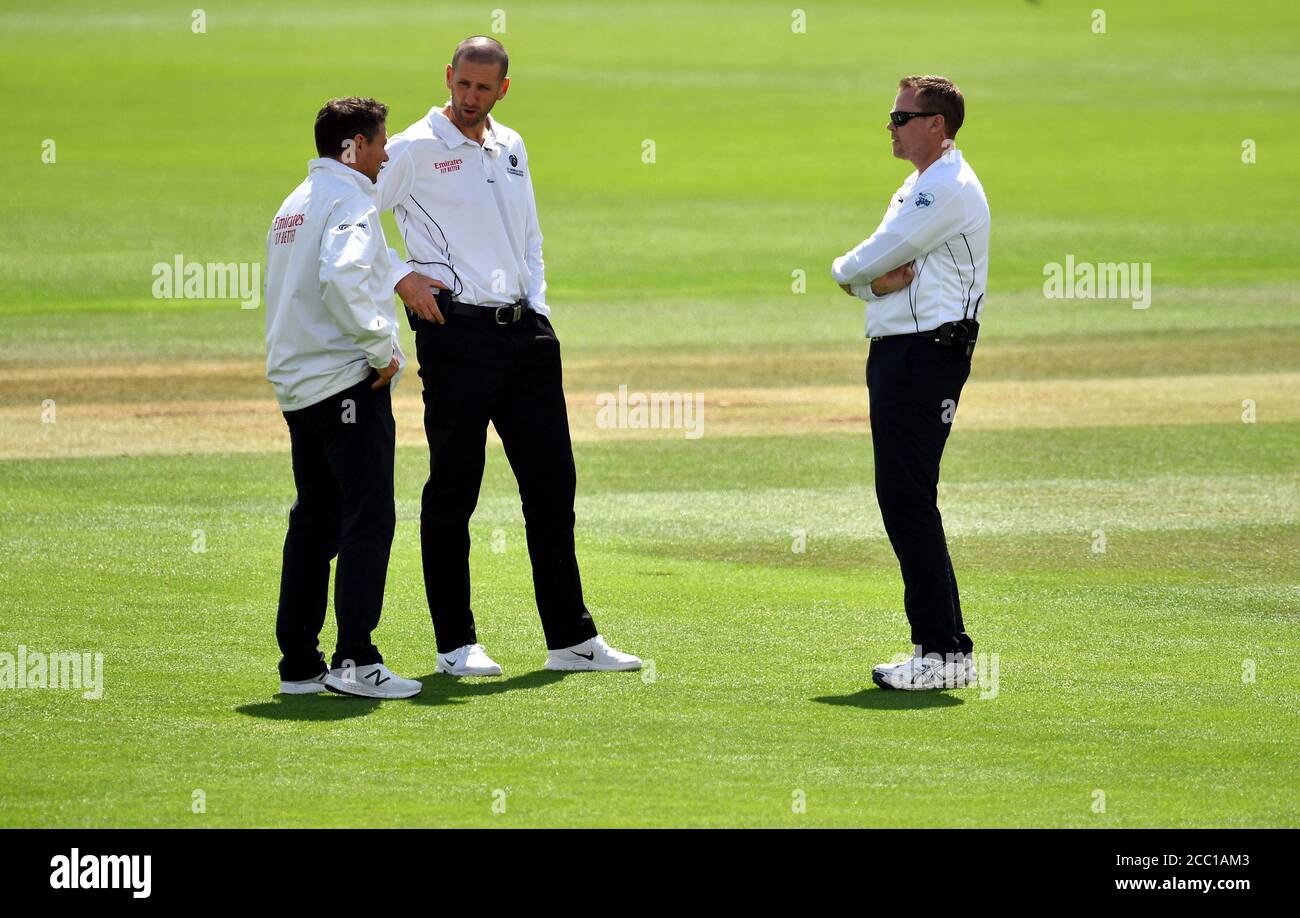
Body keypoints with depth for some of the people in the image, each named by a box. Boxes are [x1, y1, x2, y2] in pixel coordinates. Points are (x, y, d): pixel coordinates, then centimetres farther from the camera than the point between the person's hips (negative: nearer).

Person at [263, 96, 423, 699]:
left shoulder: (294, 204, 20)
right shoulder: (349, 198, -10)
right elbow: (341, 279, -27)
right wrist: (382, 348, -19)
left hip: (295, 387, 9)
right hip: (348, 379, -9)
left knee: (314, 520, 13)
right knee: (368, 518, -8)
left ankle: (299, 661, 12)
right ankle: (354, 661, -14)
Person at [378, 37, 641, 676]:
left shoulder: (511, 147, 17)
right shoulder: (414, 149, -4)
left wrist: (538, 309, 14)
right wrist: (401, 280, -12)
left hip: (523, 333, 7)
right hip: (457, 331, -7)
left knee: (552, 481, 7)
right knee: (453, 489, -2)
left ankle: (571, 639, 12)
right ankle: (455, 645, 4)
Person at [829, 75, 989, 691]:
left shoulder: (949, 188, -13)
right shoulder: (919, 188, 21)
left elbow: (865, 264, -16)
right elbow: (866, 274, 15)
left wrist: (848, 269, 7)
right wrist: (878, 279, -8)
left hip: (926, 355, -11)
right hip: (896, 353, 11)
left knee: (908, 498, -12)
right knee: (901, 500, 11)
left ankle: (941, 651, -13)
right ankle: (944, 647, 15)